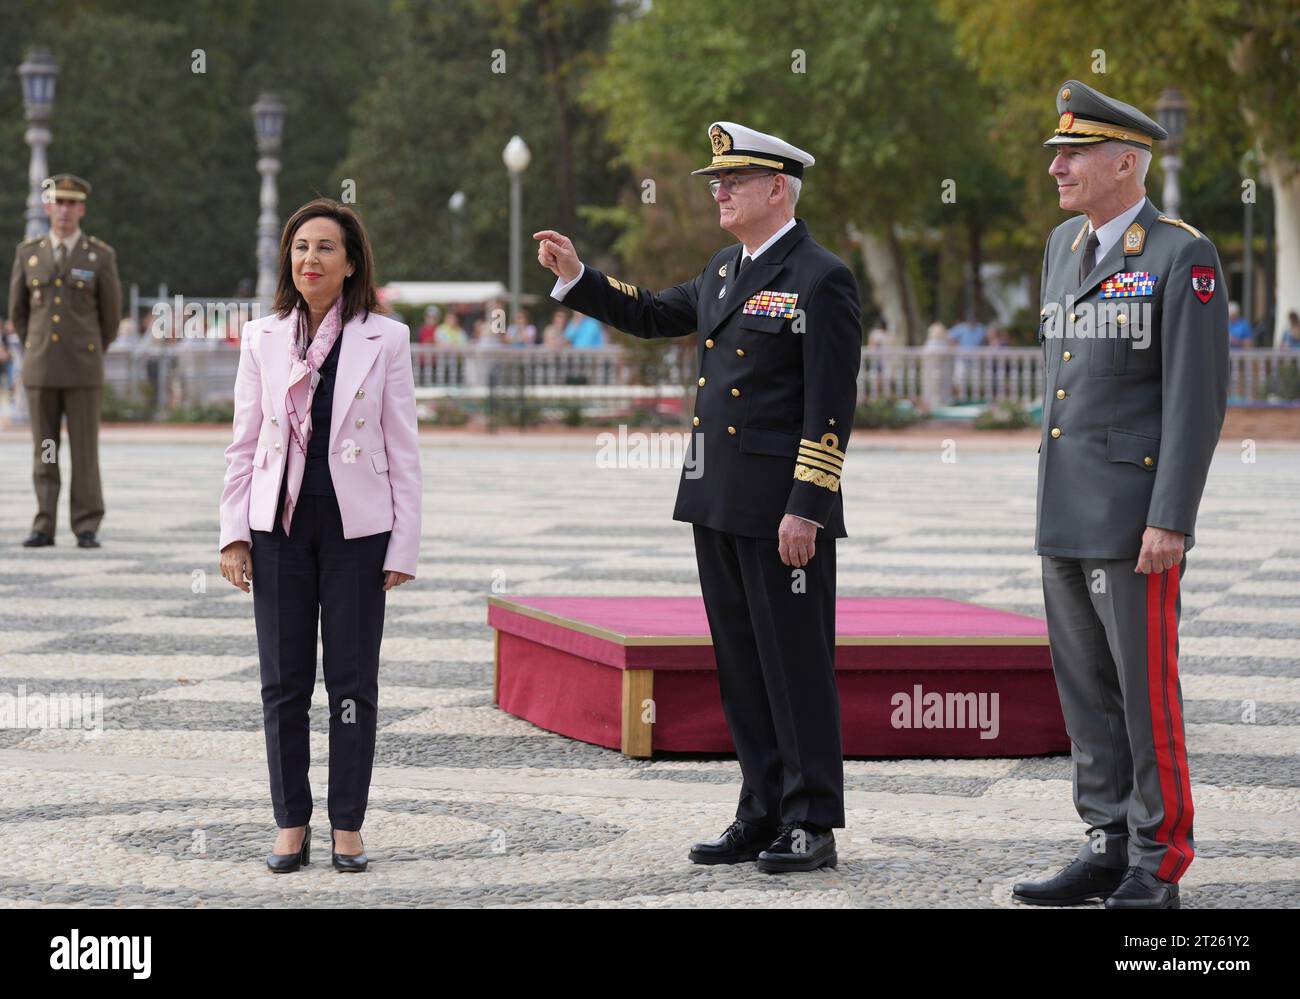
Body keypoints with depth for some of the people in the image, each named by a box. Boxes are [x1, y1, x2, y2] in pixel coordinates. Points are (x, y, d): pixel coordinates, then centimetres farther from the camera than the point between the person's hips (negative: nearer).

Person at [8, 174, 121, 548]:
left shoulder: (102, 256, -3)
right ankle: (44, 528, 9)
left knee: (84, 449, -2)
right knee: (44, 449, 3)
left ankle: (86, 529, 5)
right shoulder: (28, 253, 3)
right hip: (41, 368, 2)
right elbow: (18, 310, 15)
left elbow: (111, 315, 7)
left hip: (83, 369, -2)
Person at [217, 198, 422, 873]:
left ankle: (347, 827, 10)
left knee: (352, 679, 3)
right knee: (283, 681, 5)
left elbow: (403, 450, 0)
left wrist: (404, 546, -4)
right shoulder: (262, 339, 6)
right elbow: (243, 444, 8)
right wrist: (233, 534, 1)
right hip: (279, 525, 2)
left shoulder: (385, 340, 0)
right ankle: (291, 824, 13)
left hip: (356, 526, -2)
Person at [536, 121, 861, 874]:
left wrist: (805, 509, -19)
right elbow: (652, 316, 29)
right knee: (743, 671, 11)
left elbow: (831, 408, -15)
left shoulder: (822, 280, -11)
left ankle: (813, 826, 3)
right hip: (718, 507, 8)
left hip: (785, 511, -8)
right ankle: (765, 817, 18)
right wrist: (576, 277, 15)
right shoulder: (726, 271, 15)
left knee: (797, 667, -3)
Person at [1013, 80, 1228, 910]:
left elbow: (1198, 396, -15)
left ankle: (1158, 868, 3)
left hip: (1138, 518, -8)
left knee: (1146, 689, -4)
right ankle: (1111, 850, 16)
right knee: (1087, 691, 9)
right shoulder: (1065, 244, 13)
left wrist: (1170, 520, -20)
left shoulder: (1184, 257, -11)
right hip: (1068, 514, 8)